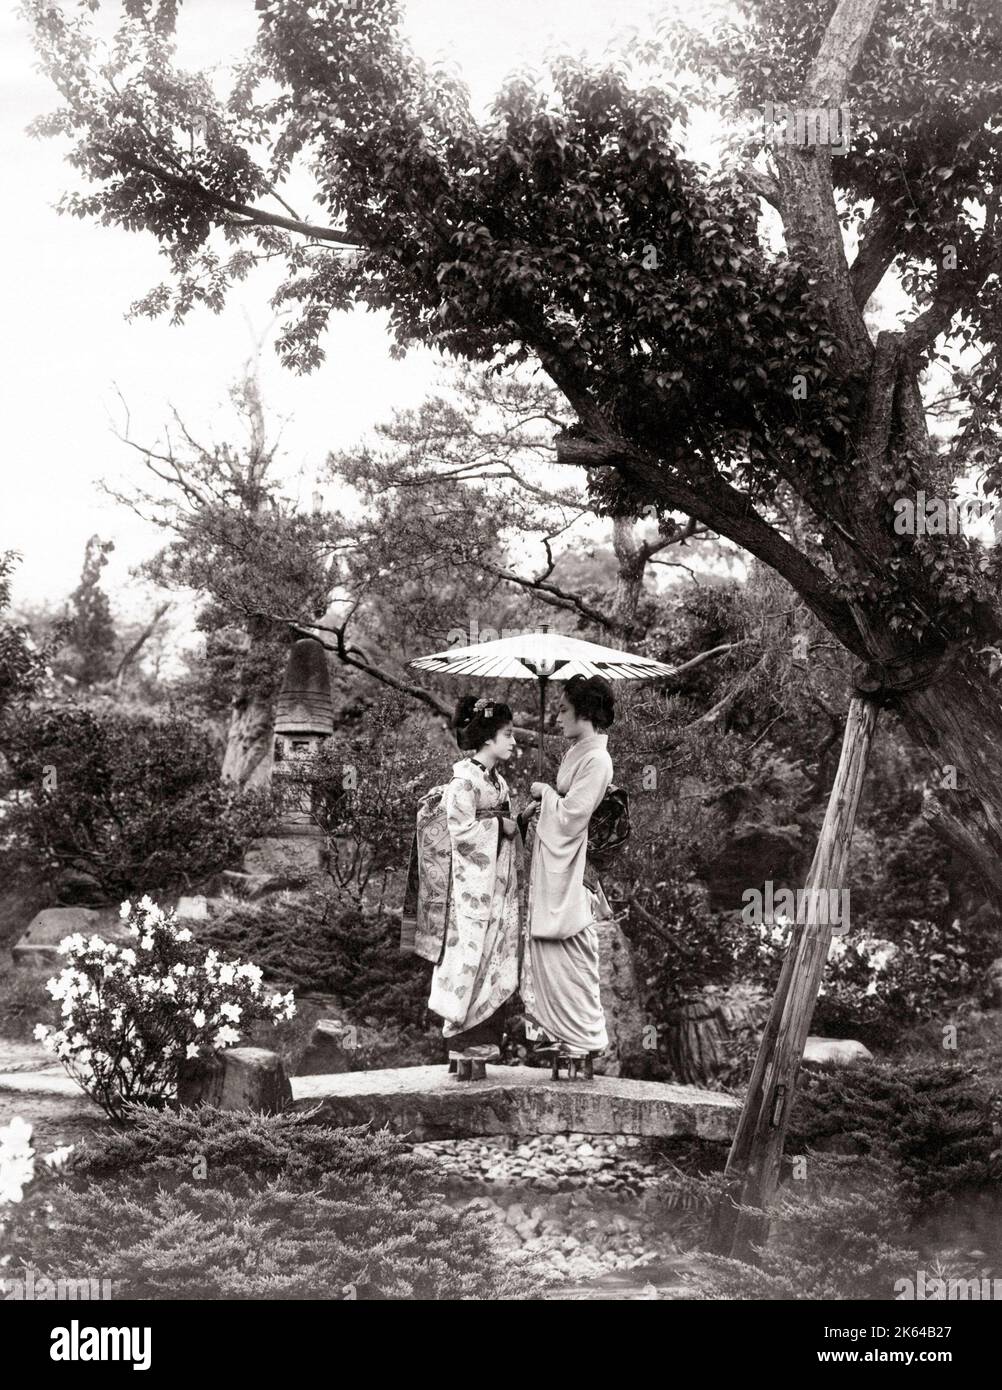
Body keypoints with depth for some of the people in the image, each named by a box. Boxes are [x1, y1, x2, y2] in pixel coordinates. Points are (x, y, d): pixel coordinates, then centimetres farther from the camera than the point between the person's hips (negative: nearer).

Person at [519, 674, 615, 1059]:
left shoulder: (596, 759, -18)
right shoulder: (576, 753, 11)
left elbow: (572, 816, -21)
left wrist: (544, 792, -7)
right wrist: (538, 806, 0)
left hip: (568, 867, -9)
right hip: (549, 861, 9)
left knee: (569, 951, -1)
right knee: (543, 944, 12)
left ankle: (585, 1035, 10)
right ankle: (553, 1027, 21)